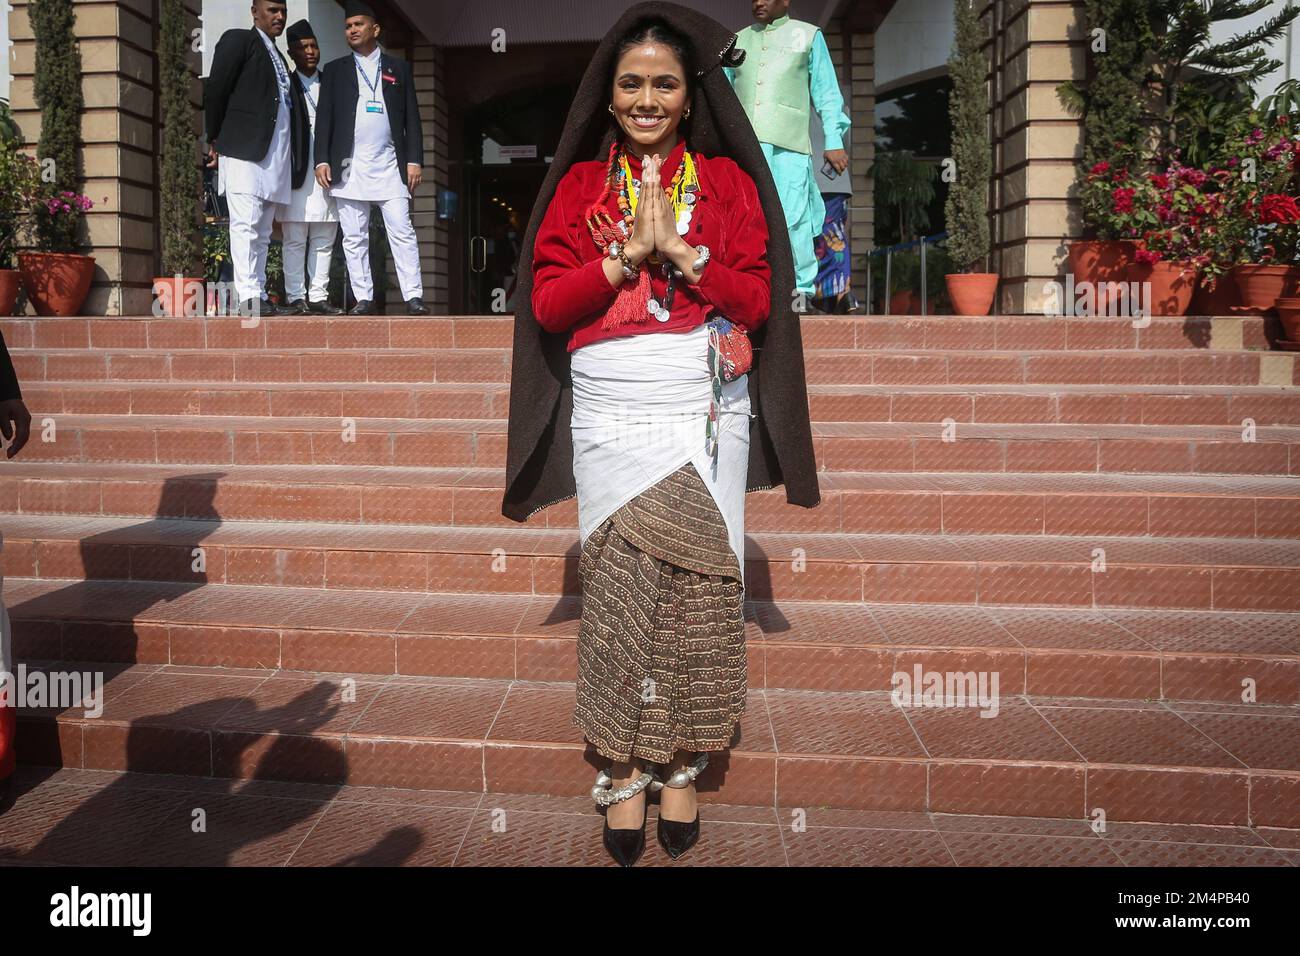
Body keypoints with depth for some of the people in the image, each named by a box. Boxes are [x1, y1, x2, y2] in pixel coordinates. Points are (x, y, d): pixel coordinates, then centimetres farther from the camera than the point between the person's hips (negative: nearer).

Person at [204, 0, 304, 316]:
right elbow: (215, 90, -1)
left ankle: (259, 295, 8)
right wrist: (215, 140, 1)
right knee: (246, 224, -12)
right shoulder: (238, 40, 3)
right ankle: (248, 295, -17)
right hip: (244, 150, -7)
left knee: (262, 231, 6)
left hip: (276, 156, 7)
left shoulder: (278, 57, 25)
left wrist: (292, 158, 9)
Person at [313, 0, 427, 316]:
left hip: (390, 165, -1)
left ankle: (414, 297, -9)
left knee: (402, 233, -7)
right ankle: (364, 299, 5)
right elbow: (324, 118, 10)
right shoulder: (335, 70, 14)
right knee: (354, 238, 0)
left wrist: (414, 160, -1)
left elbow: (411, 118, 9)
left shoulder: (398, 68, 13)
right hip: (349, 167, 1)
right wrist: (322, 160, -1)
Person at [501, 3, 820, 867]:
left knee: (695, 581, -3)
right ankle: (624, 771, 4)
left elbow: (759, 301, 2)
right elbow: (547, 305, 3)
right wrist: (624, 256, -9)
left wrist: (681, 251, -9)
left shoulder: (726, 179, 11)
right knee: (625, 576, -8)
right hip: (609, 411, 0)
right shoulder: (579, 182, 13)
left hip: (707, 408, 0)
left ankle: (681, 764, 10)